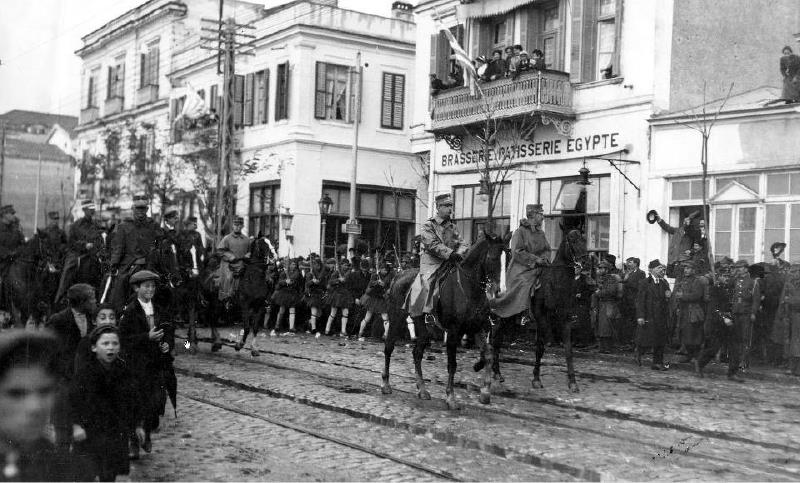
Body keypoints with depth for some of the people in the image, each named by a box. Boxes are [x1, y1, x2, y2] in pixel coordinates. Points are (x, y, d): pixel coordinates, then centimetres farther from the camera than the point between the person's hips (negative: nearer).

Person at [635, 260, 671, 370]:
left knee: (660, 341, 6)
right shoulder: (644, 283, -6)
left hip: (661, 317, 6)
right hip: (648, 317, -6)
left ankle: (657, 363, 14)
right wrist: (640, 316, -17)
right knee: (647, 341, -2)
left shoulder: (664, 283, 12)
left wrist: (668, 296, -5)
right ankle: (639, 352, 27)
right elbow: (640, 301, -10)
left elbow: (667, 301, 19)